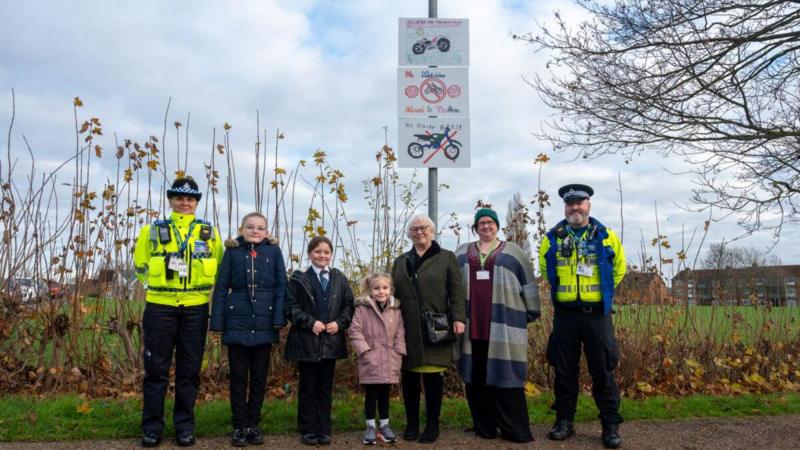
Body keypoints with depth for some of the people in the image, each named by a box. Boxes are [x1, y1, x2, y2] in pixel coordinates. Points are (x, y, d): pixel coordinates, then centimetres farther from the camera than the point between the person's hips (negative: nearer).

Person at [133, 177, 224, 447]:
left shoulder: (209, 232, 7)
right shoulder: (153, 230, 5)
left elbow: (219, 269, 15)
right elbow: (141, 267, 14)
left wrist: (198, 285, 6)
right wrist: (162, 282, 6)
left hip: (195, 309, 1)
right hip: (160, 308, -1)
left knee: (189, 369, 7)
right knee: (156, 368, 4)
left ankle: (185, 425, 19)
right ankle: (152, 426, 17)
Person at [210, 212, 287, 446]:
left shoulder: (274, 251, 2)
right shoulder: (232, 252, 2)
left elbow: (281, 285, 0)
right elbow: (221, 287, 1)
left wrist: (279, 319, -9)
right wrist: (217, 321, -5)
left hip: (264, 324, 0)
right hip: (237, 322, 0)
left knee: (259, 376, 10)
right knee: (238, 377, 8)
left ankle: (253, 424, 23)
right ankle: (239, 426, 19)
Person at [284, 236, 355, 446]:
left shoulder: (340, 279, 8)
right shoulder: (299, 278, -1)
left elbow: (349, 305, 8)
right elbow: (291, 307, -5)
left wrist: (339, 323, -8)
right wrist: (311, 322, -16)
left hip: (331, 341, 3)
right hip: (306, 341, -2)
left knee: (325, 387, 10)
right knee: (308, 387, 6)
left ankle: (324, 430, 19)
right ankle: (308, 430, 16)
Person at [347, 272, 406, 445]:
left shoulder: (396, 309, 4)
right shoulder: (362, 308, -7)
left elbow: (400, 334, 7)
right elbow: (354, 331, -9)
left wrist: (398, 353, 0)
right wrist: (364, 351, -14)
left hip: (389, 362, 3)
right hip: (370, 361, -3)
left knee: (385, 394, 14)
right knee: (371, 395, 6)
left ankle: (384, 424, 26)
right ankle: (371, 426, 19)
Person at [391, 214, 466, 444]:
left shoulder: (447, 258, 6)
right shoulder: (401, 261, 17)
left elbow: (456, 290, -1)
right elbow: (393, 293, 15)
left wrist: (458, 318, -11)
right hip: (408, 330, 3)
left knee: (433, 376, 0)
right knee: (409, 376, 6)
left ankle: (432, 425, 14)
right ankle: (411, 424, 19)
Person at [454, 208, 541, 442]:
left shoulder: (512, 252, 9)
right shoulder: (461, 253, 15)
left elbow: (528, 283, 9)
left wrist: (532, 312, 5)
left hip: (503, 326, -2)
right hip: (472, 325, 3)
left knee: (503, 374, -4)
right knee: (475, 377, 4)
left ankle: (514, 429, 4)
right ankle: (484, 426, 14)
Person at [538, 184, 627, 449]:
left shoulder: (606, 236, 0)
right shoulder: (553, 238, 3)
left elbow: (619, 267, 14)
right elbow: (545, 268, 20)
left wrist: (603, 289, 13)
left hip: (597, 314, -1)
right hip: (565, 314, 1)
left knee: (603, 370, 3)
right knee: (564, 370, 8)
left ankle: (611, 426, 13)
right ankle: (564, 421, 20)